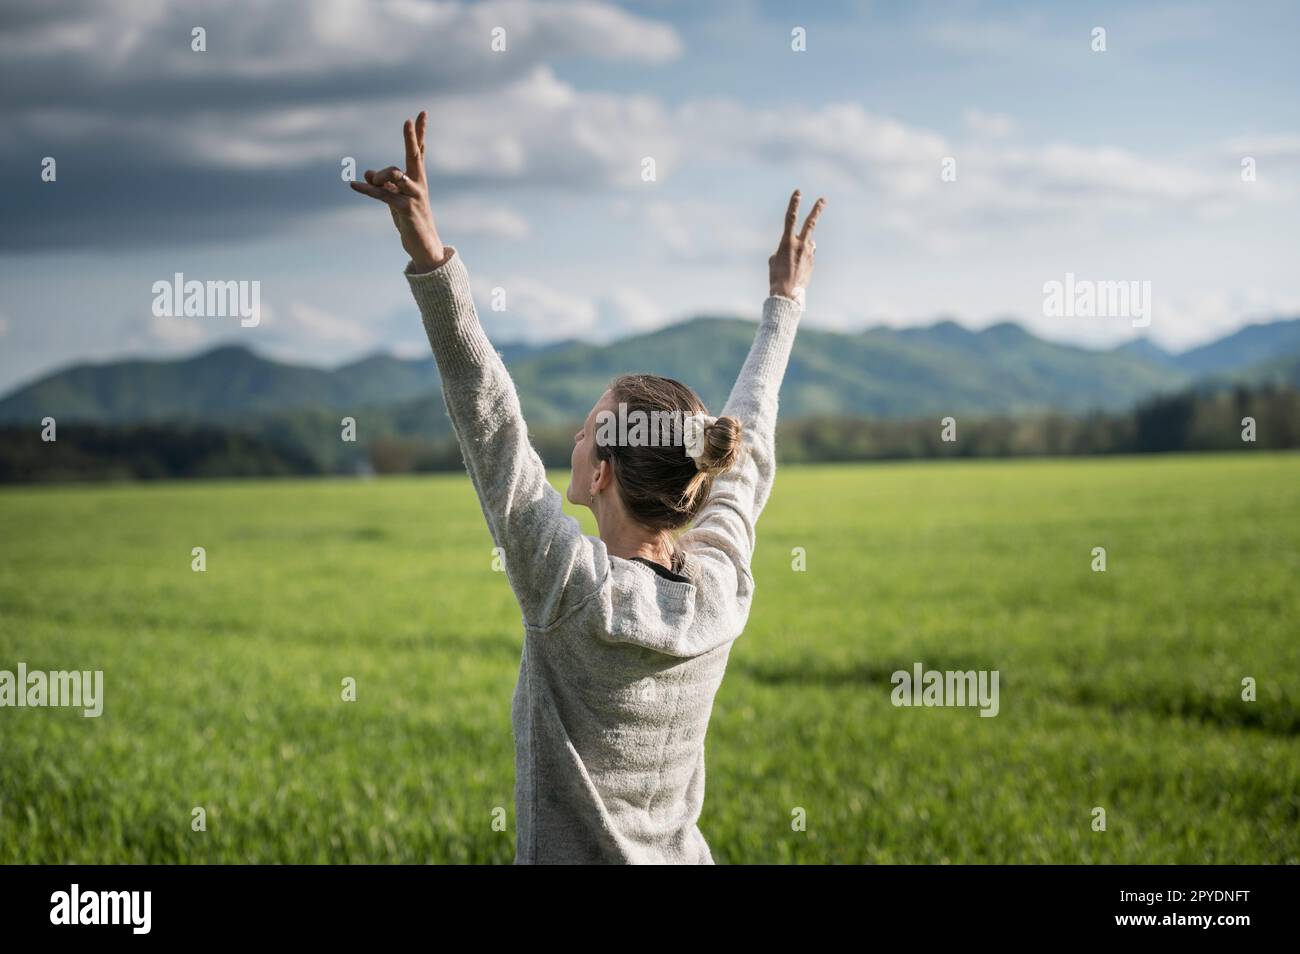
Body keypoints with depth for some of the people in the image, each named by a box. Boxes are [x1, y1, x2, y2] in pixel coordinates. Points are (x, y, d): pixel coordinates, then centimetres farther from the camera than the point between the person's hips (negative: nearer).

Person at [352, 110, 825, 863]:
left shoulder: (574, 587, -22)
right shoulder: (721, 586, -8)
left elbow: (489, 418, -26)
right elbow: (750, 440, 8)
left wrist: (430, 257, -29)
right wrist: (786, 303, 21)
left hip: (570, 855, -6)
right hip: (680, 855, 6)